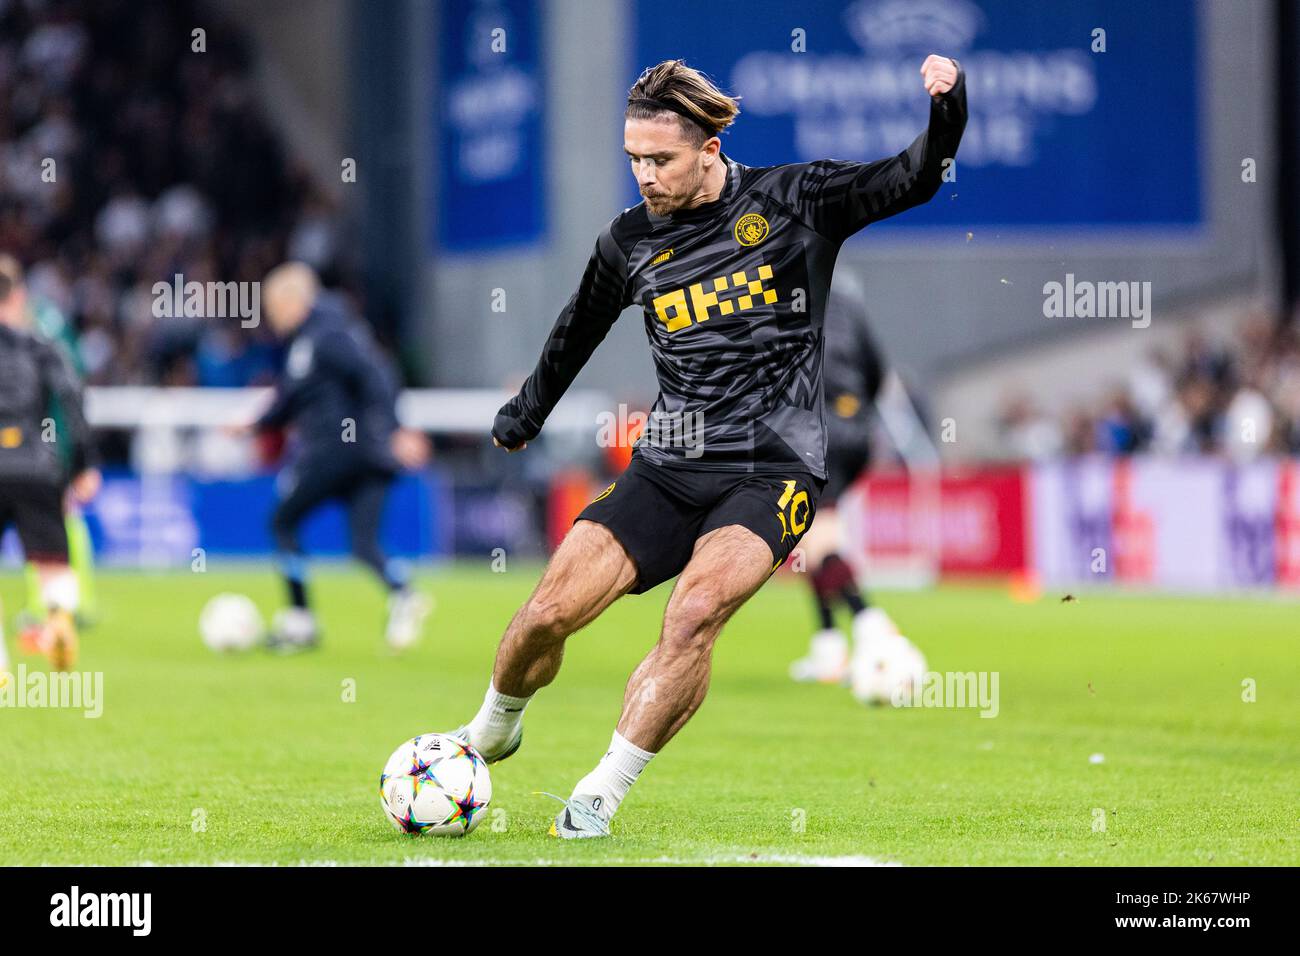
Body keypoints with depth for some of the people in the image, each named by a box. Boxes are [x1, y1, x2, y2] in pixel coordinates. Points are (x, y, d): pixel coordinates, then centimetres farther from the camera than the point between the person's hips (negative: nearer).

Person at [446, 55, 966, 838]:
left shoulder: (792, 201, -2)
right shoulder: (630, 242, 7)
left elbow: (916, 179, -3)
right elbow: (581, 328, 25)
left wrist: (946, 106, -23)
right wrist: (525, 415, 38)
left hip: (771, 474, -4)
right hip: (667, 471, 4)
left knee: (696, 611, -28)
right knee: (548, 613, -7)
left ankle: (601, 796, -18)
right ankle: (490, 734, 25)